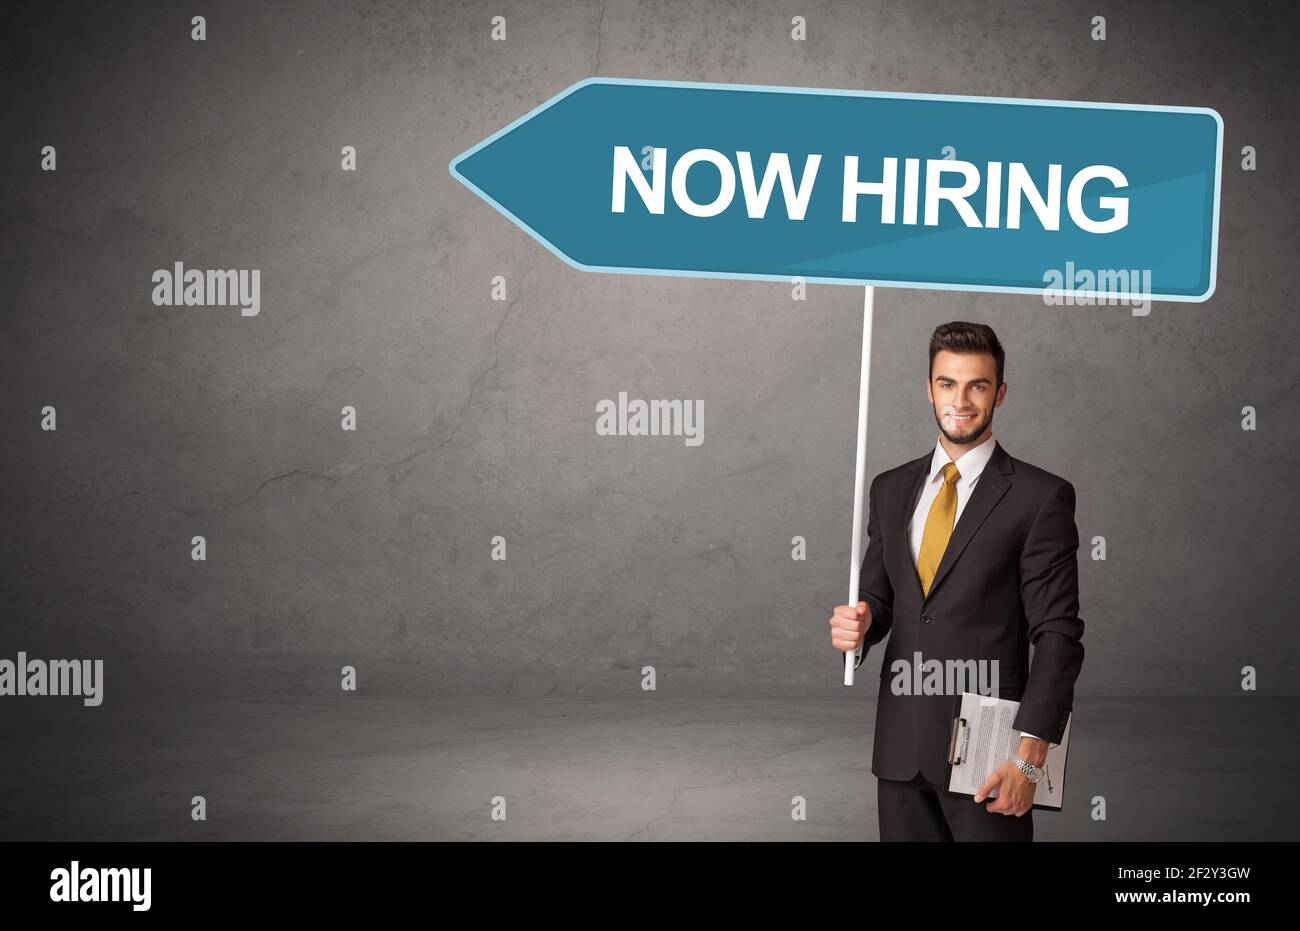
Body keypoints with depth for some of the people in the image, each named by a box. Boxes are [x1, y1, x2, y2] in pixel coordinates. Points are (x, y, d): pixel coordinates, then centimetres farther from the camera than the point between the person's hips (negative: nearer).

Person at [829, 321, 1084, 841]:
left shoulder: (1041, 497, -6)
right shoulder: (891, 489, 9)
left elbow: (1057, 635, -8)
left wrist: (1029, 757, -14)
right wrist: (856, 627, -9)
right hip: (900, 745, 4)